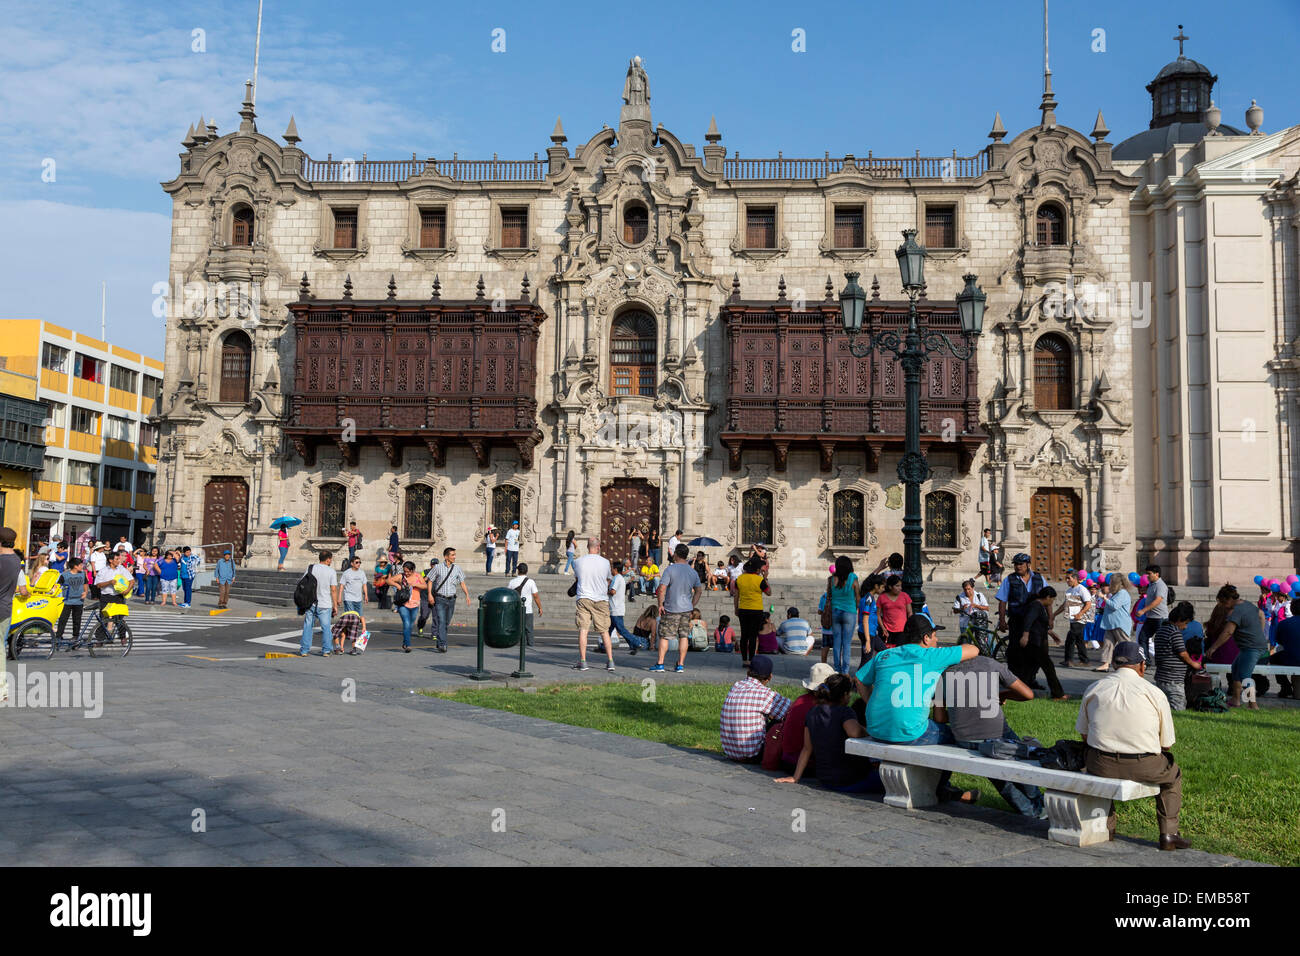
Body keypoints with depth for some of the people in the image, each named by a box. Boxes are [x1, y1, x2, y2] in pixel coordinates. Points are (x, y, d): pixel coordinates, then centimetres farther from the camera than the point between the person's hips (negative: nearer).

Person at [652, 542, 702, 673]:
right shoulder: (693, 572, 7)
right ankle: (681, 665, 8)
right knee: (684, 636, 8)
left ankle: (660, 663, 4)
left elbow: (662, 589, -16)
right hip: (686, 609, 5)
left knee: (664, 636, 3)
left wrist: (660, 605, -7)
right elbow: (699, 591, 13)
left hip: (671, 609, -4)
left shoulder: (670, 569, -11)